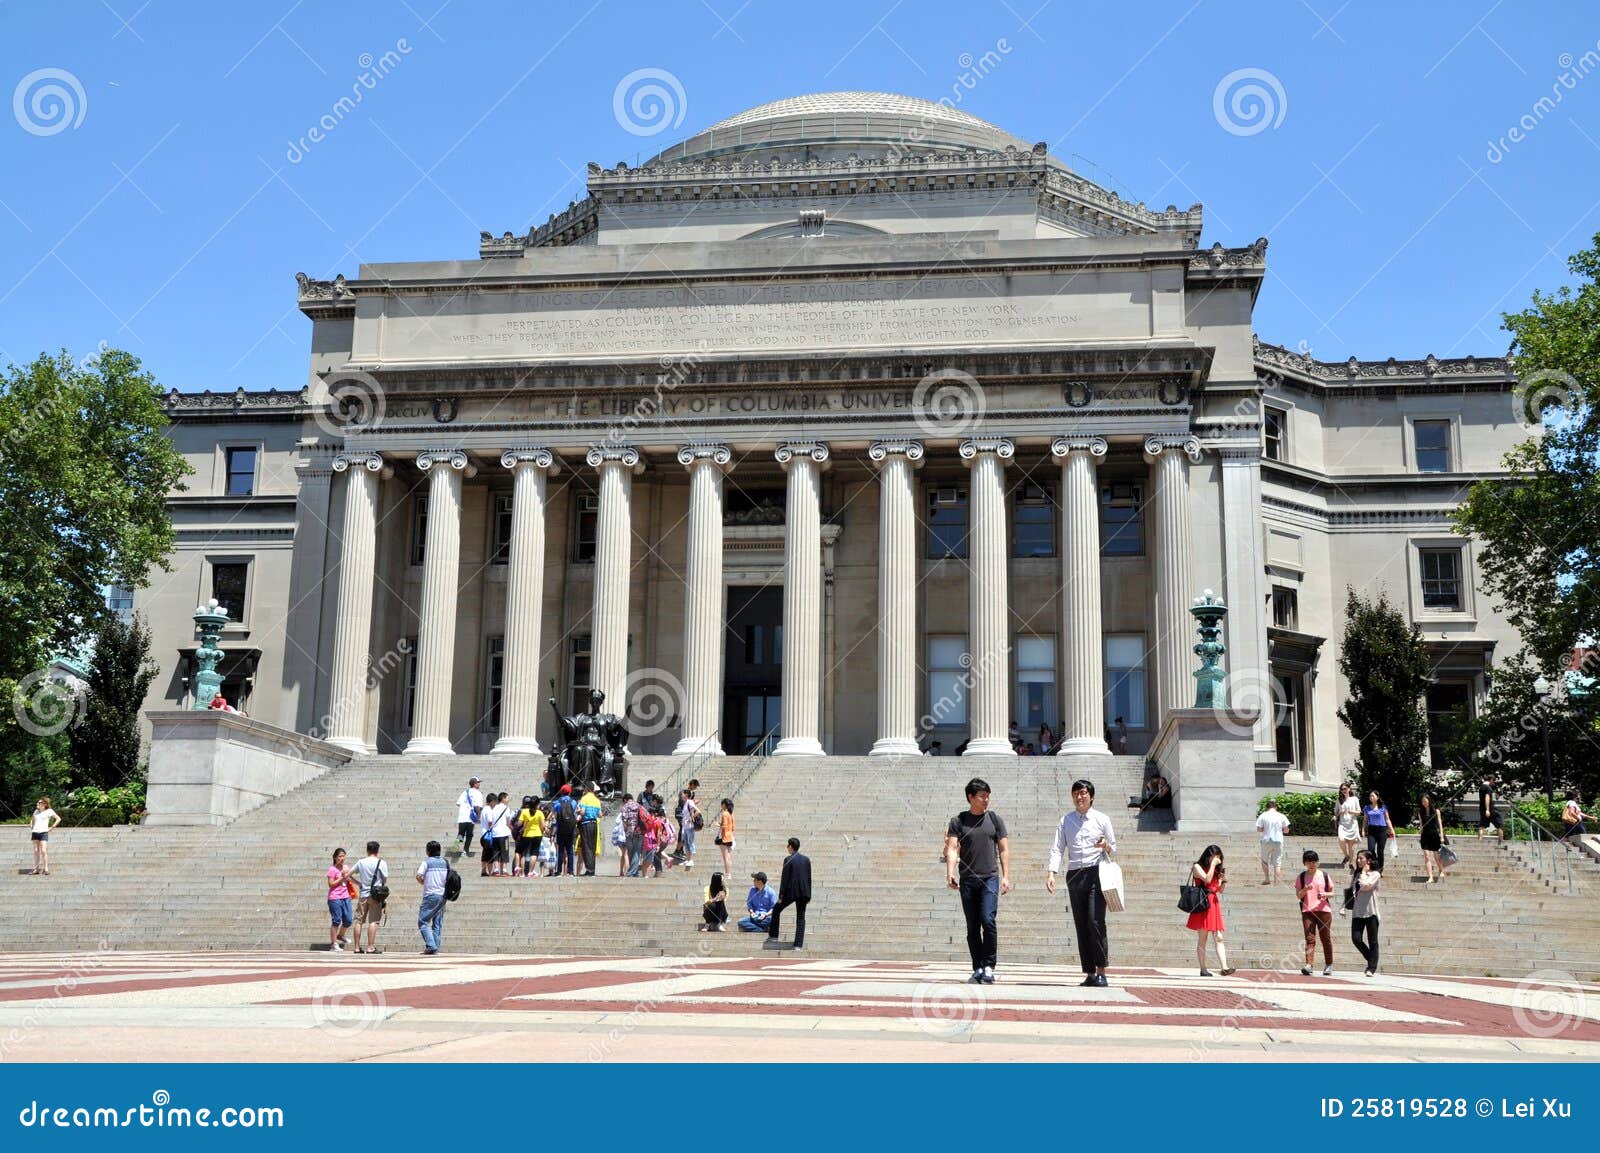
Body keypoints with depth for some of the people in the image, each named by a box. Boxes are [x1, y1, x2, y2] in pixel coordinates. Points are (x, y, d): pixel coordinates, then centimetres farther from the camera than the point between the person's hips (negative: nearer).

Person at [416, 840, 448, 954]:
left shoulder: (427, 862, -6)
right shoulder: (444, 862, 10)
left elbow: (419, 876, -15)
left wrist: (423, 882, 4)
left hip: (431, 895, -6)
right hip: (442, 895, 6)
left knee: (423, 921, -2)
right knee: (438, 924, 9)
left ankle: (431, 946, -15)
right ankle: (435, 948, 6)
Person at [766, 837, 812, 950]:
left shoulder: (788, 860, -9)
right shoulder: (806, 859, 6)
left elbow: (784, 878, -9)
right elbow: (809, 878, 9)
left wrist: (780, 896, -5)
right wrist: (808, 896, 15)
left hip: (791, 891, -4)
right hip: (803, 892, 4)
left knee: (776, 910, 16)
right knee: (801, 918, 8)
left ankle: (773, 937, 17)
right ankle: (798, 944, 2)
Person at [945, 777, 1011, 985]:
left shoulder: (994, 819, 9)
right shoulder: (958, 821, 7)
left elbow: (1004, 849, 10)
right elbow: (952, 848, -2)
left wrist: (1006, 876, 1)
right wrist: (950, 874, -16)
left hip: (990, 877, -1)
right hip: (967, 880, 1)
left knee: (988, 921, -16)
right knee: (972, 927, 4)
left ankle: (989, 967, -7)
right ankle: (978, 970, 11)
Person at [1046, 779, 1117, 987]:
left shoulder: (1102, 819, 7)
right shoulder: (1065, 821, 12)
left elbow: (1113, 849, 11)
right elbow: (1057, 848, 6)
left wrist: (1106, 846, -13)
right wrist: (1052, 873, -8)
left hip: (1096, 872, -3)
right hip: (1075, 875, 3)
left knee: (1096, 921, -14)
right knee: (1080, 925, 3)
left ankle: (1101, 971, -8)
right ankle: (1089, 973, 7)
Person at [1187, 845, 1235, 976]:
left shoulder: (1216, 870, 19)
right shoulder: (1197, 867, 0)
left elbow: (1220, 890, 16)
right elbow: (1207, 879, -18)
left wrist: (1224, 881, -3)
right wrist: (1212, 864, -11)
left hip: (1214, 904, 6)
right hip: (1202, 905, -6)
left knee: (1219, 938, -5)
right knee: (1202, 939, -3)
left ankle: (1224, 968, -13)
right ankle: (1203, 969, 1)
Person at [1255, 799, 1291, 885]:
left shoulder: (1263, 816, -4)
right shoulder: (1281, 816, -1)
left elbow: (1259, 829, -6)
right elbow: (1286, 830, 1)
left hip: (1266, 841, -1)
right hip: (1278, 841, 1)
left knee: (1264, 860, 20)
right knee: (1277, 863, 5)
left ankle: (1267, 879, 20)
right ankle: (1276, 882, 1)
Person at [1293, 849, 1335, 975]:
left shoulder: (1324, 876, 7)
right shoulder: (1301, 877, 7)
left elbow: (1332, 892, 11)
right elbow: (1298, 896, 5)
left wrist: (1325, 894, -10)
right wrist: (1305, 889, -14)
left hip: (1323, 910, 0)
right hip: (1307, 911, 0)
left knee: (1326, 938, 4)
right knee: (1309, 938, -9)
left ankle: (1328, 965, 16)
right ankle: (1309, 964, -15)